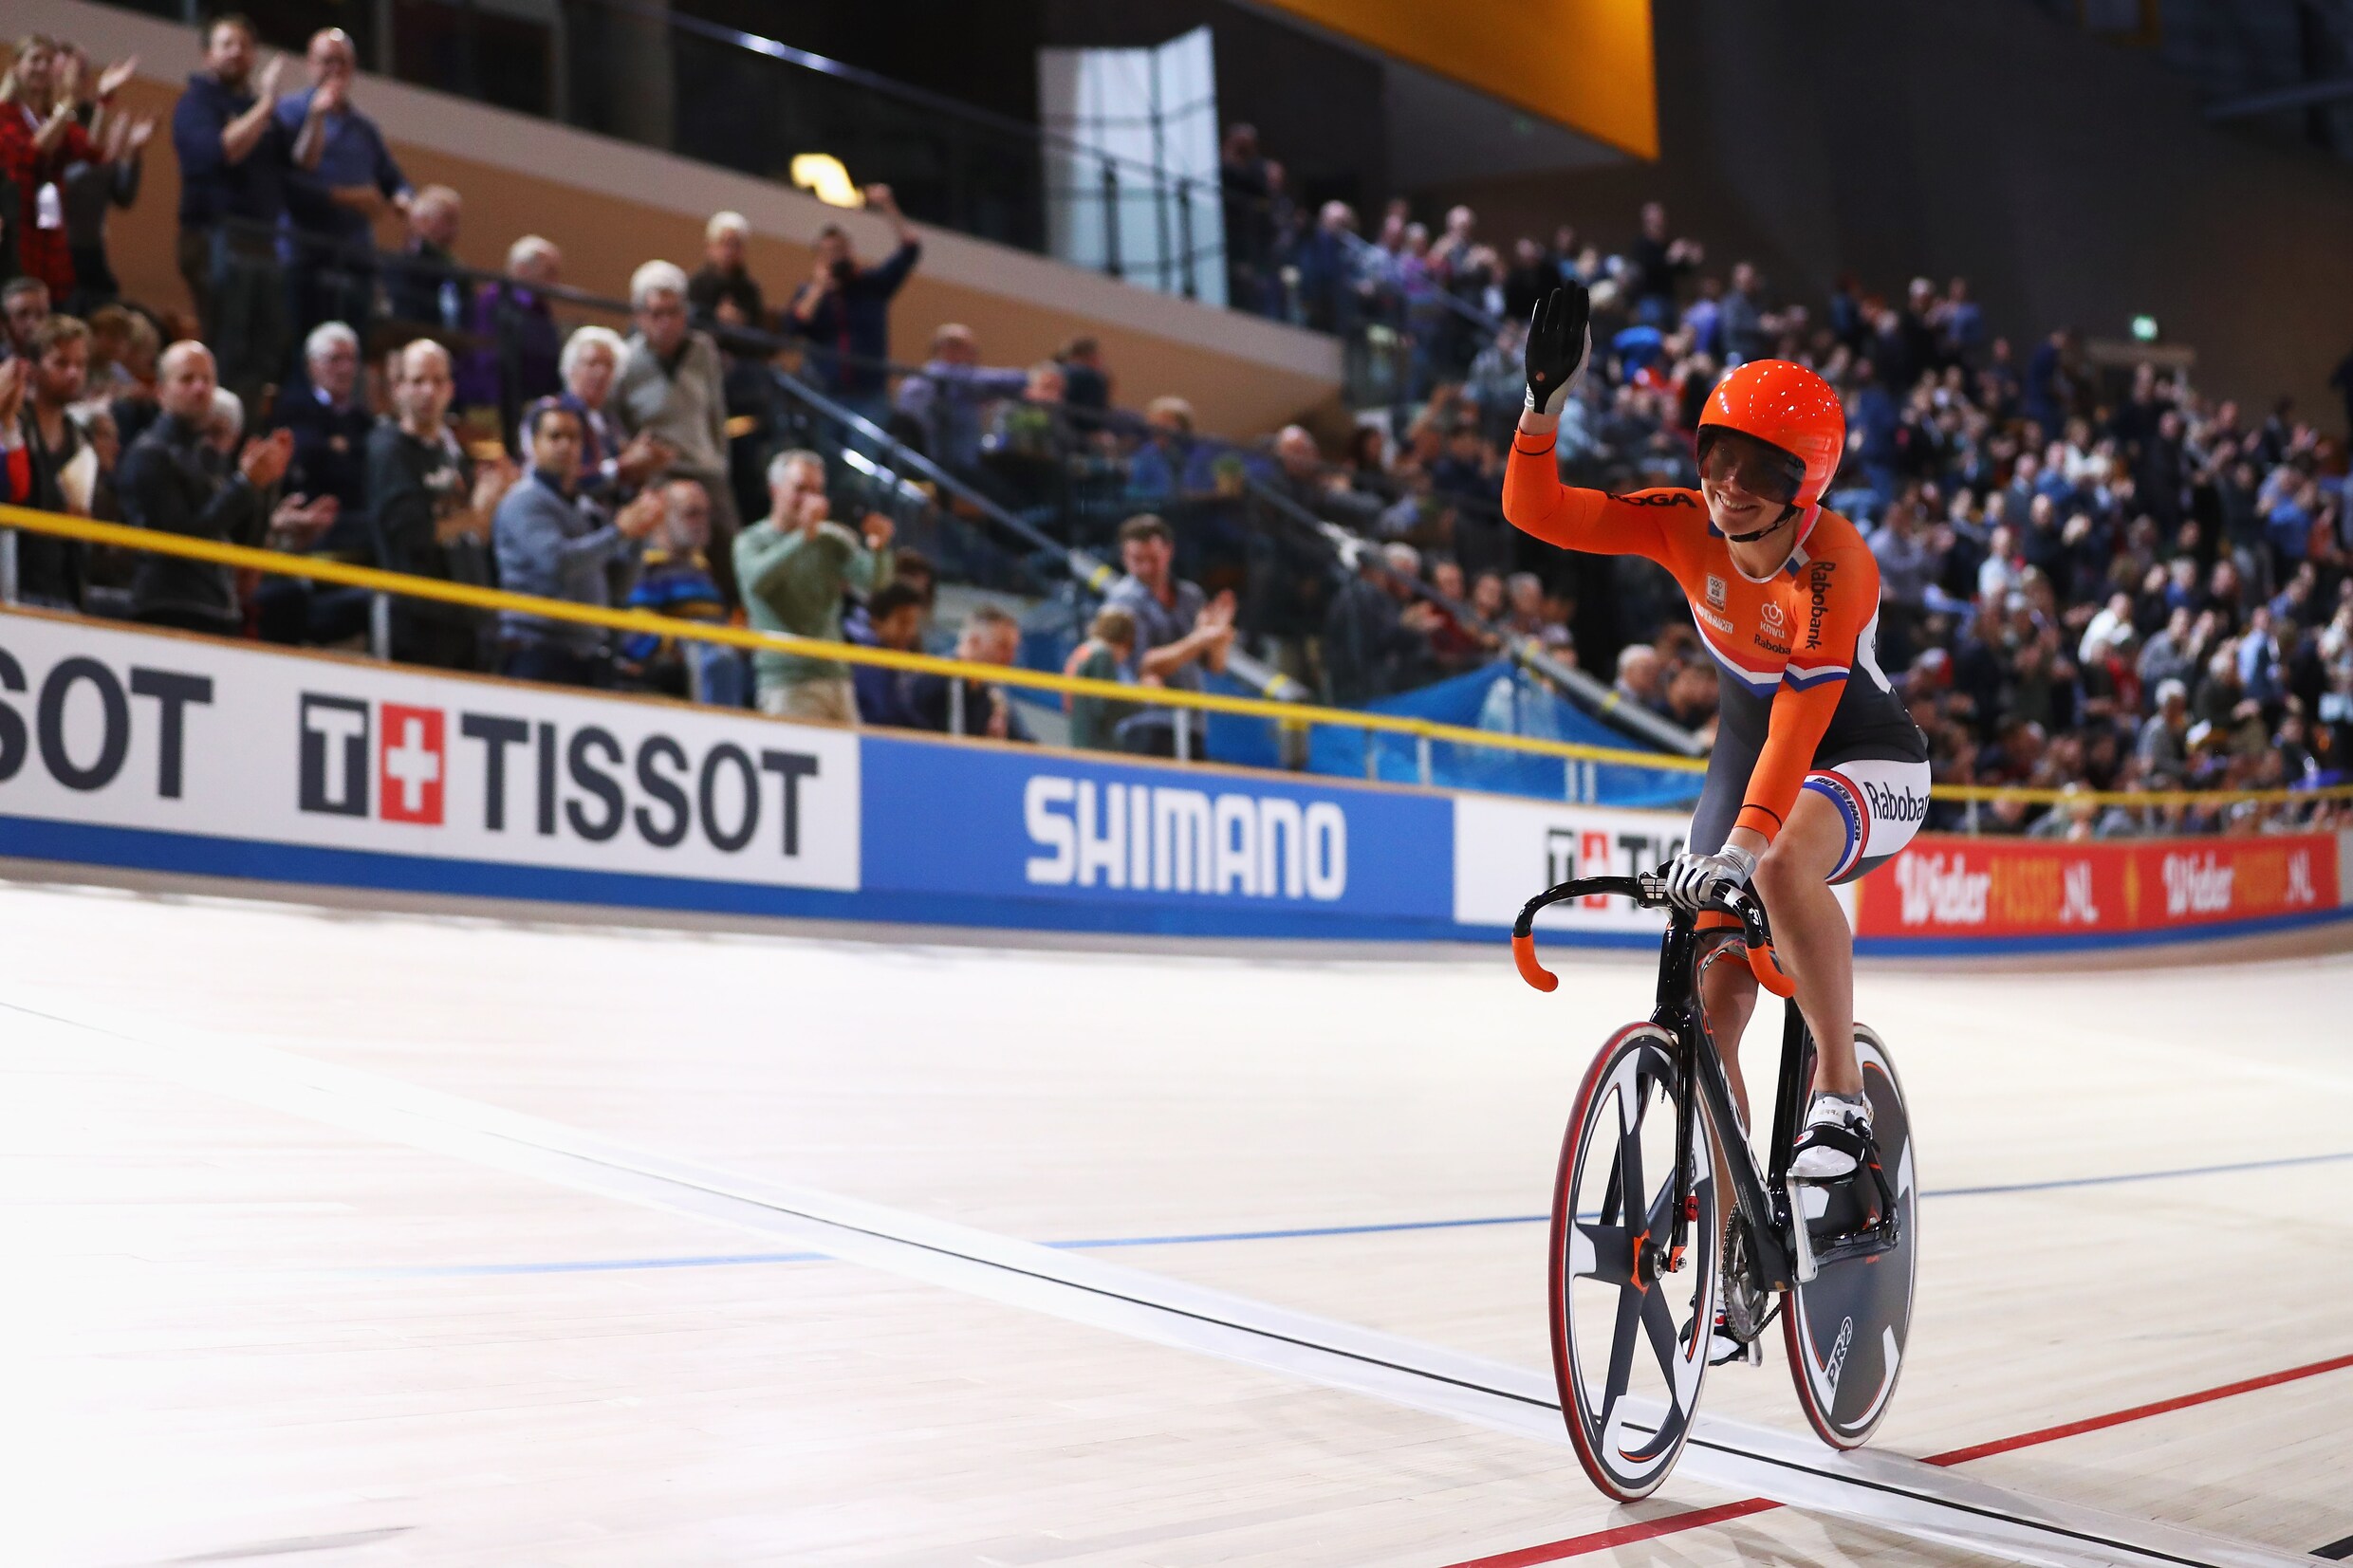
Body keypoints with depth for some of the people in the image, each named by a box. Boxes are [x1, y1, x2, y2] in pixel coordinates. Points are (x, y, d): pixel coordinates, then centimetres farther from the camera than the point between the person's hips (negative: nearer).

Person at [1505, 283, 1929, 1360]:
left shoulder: (1835, 567, -27)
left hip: (1865, 762, -5)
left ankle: (1842, 1099, -22)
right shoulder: (1685, 525, -13)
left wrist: (1742, 843, -47)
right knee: (1713, 1000, -5)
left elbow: (1802, 715, -37)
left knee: (1785, 867, -41)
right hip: (1747, 754, 5)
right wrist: (1544, 403, -32)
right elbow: (1536, 513, -18)